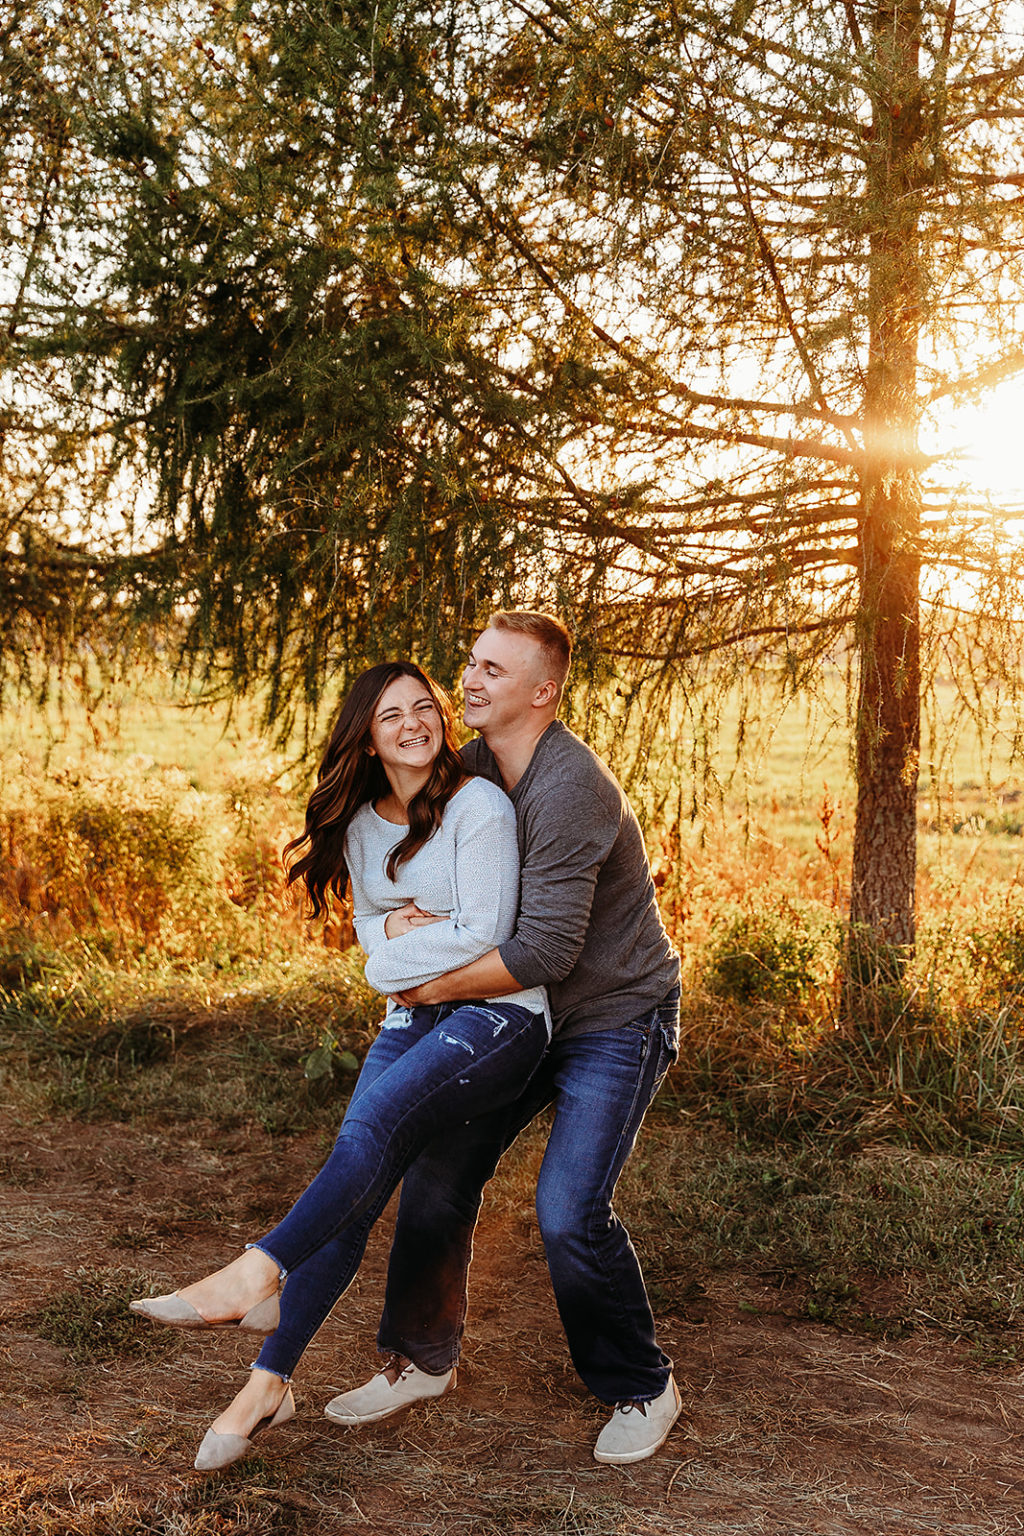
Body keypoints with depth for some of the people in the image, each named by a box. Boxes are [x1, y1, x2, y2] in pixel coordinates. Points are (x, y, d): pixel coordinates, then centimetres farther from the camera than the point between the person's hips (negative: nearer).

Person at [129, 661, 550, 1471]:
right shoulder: (361, 825, 10)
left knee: (372, 1126, -30)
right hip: (414, 1017, 6)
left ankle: (255, 1276, -28)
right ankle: (271, 1380, -2)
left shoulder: (479, 806, -12)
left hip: (499, 1013, -6)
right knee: (353, 1196, -5)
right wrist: (390, 928, -4)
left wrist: (395, 953, -6)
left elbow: (482, 938, -16)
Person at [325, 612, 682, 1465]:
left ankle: (643, 1390, 9)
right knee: (438, 1174, 4)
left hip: (617, 1018, -8)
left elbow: (546, 948, -30)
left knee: (570, 1212, -16)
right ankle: (421, 1360, 25)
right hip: (525, 1017, 8)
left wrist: (435, 986, -18)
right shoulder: (475, 766, 0)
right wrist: (404, 913, -11)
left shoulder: (568, 787, -27)